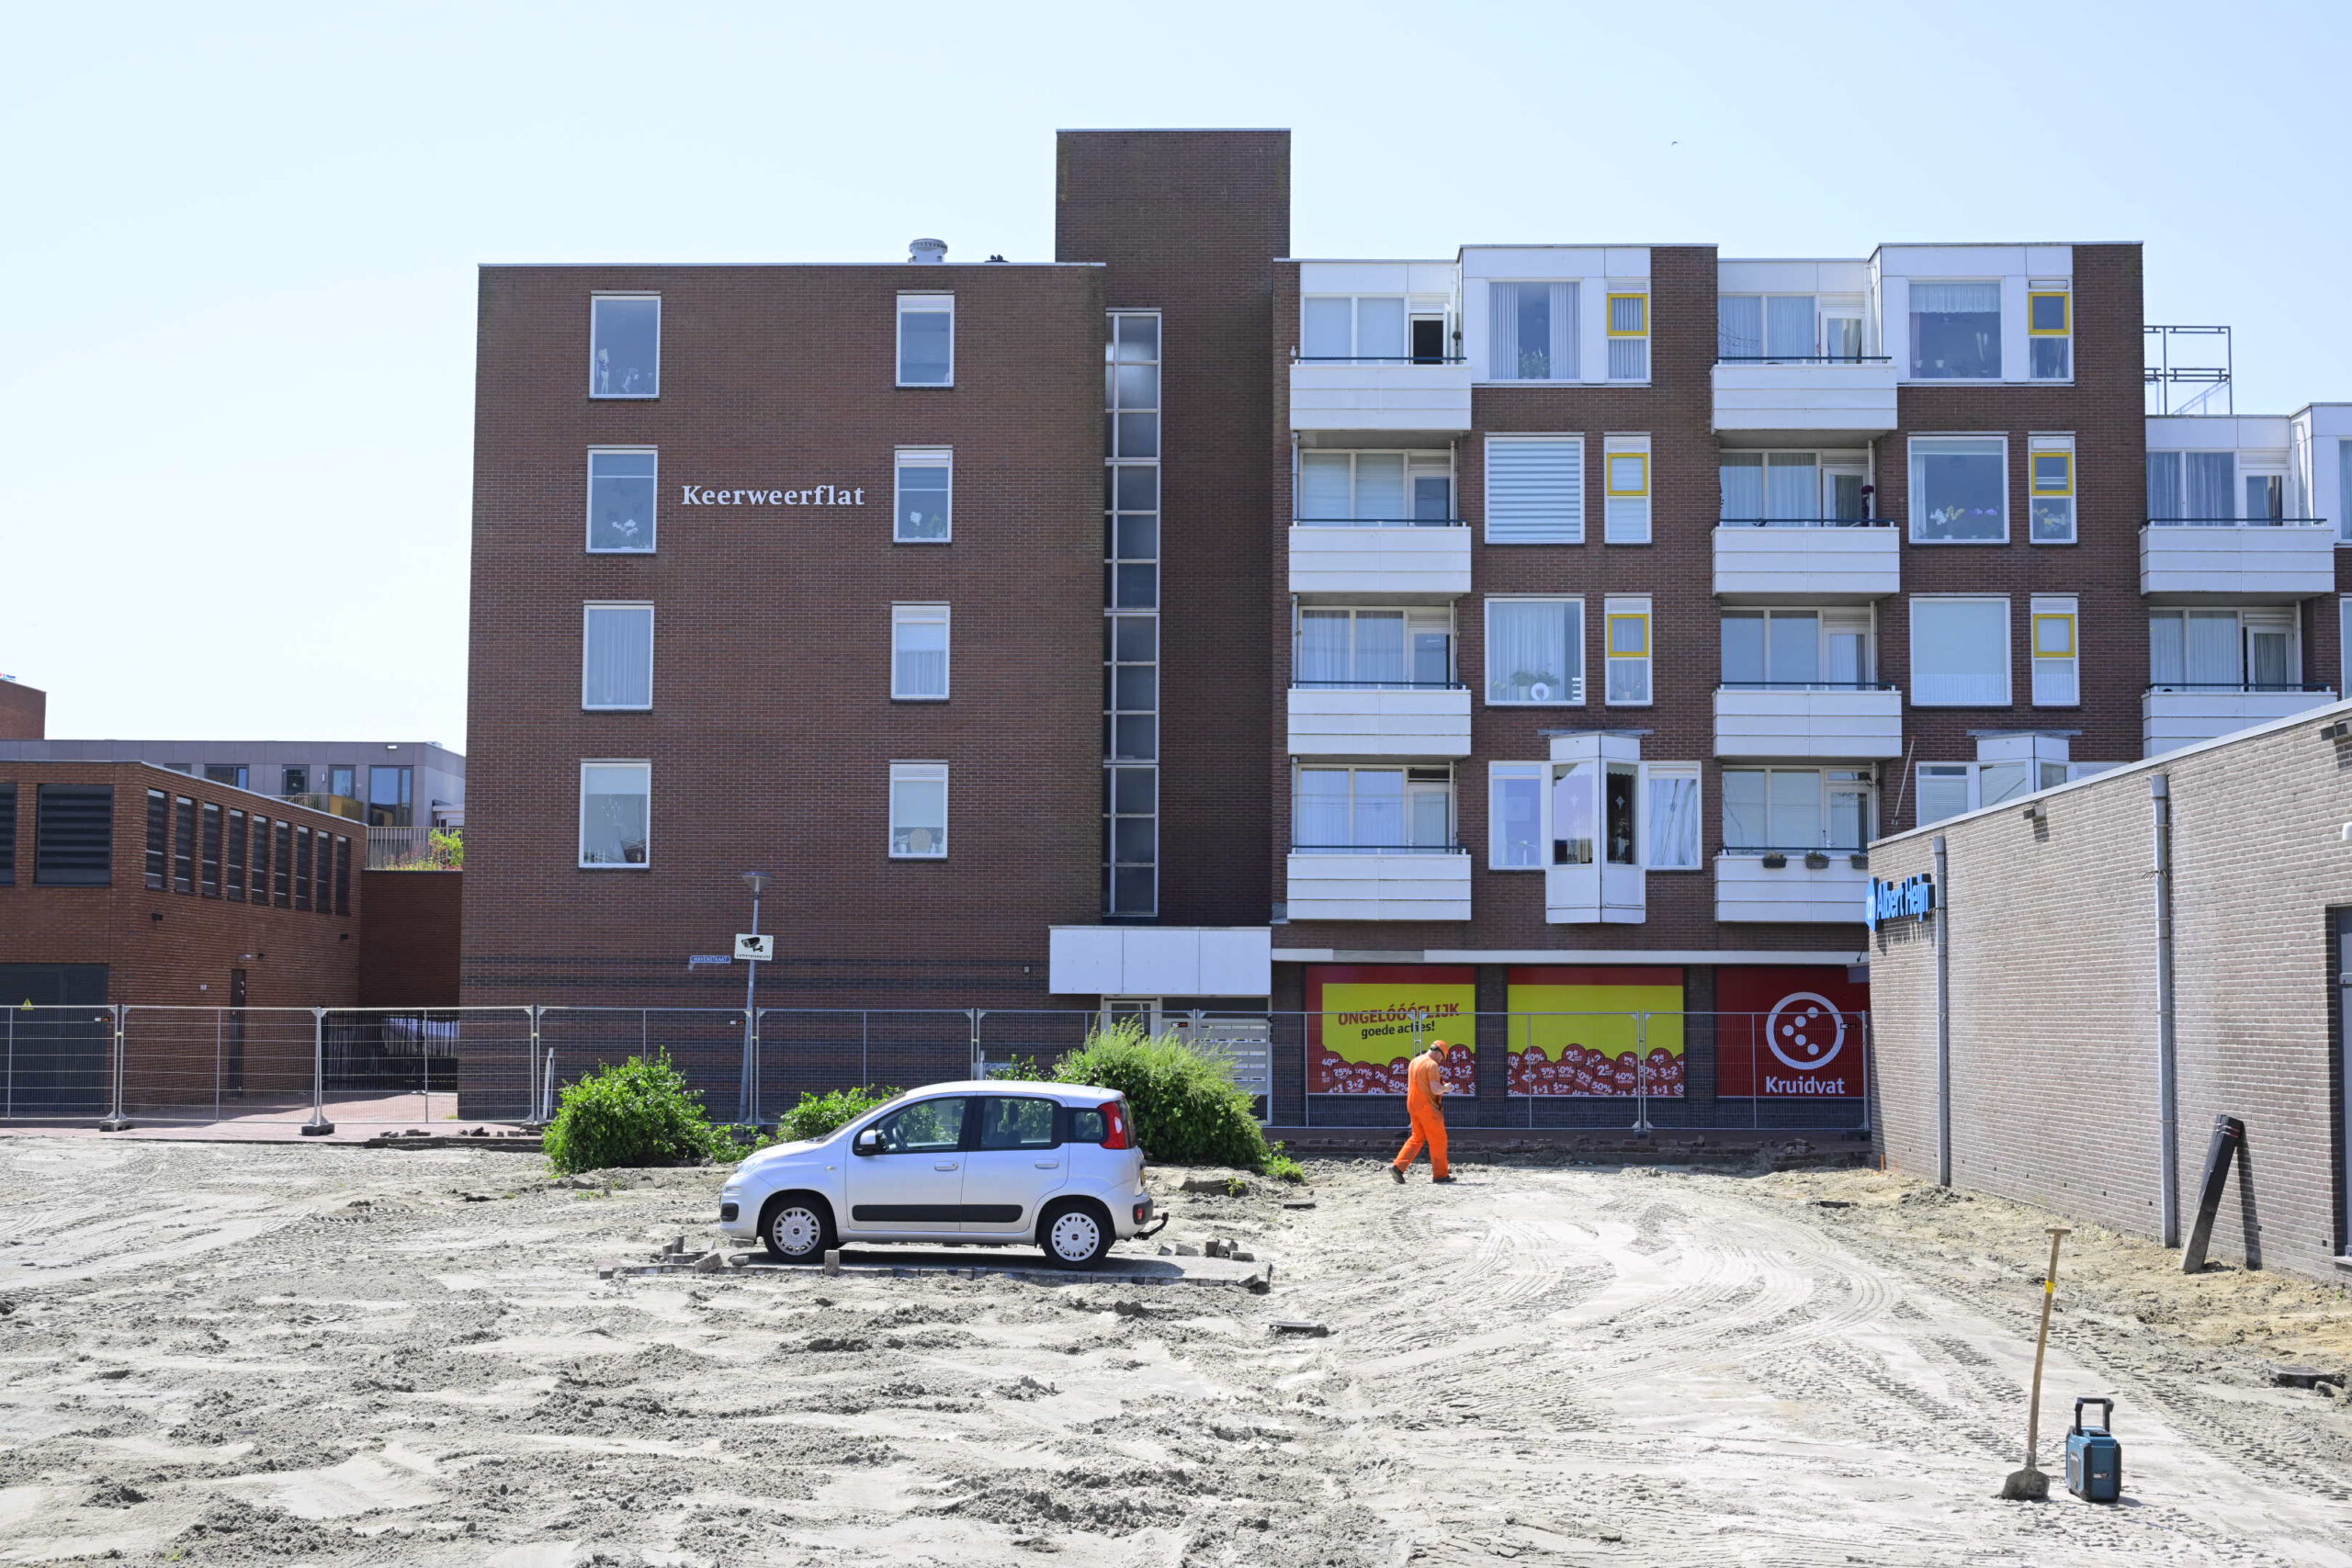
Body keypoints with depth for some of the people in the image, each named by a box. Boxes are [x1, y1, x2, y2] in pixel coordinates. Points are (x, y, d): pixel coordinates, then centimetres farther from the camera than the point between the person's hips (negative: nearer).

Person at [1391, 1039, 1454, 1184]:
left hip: (1412, 1105, 8)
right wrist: (1445, 1088, -1)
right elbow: (1436, 1089, -22)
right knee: (1438, 1140, 3)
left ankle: (1398, 1167, 3)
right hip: (1427, 1107, -8)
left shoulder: (1414, 1062, 13)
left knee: (1417, 1138, 15)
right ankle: (1440, 1174, 8)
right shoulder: (1432, 1065, -15)